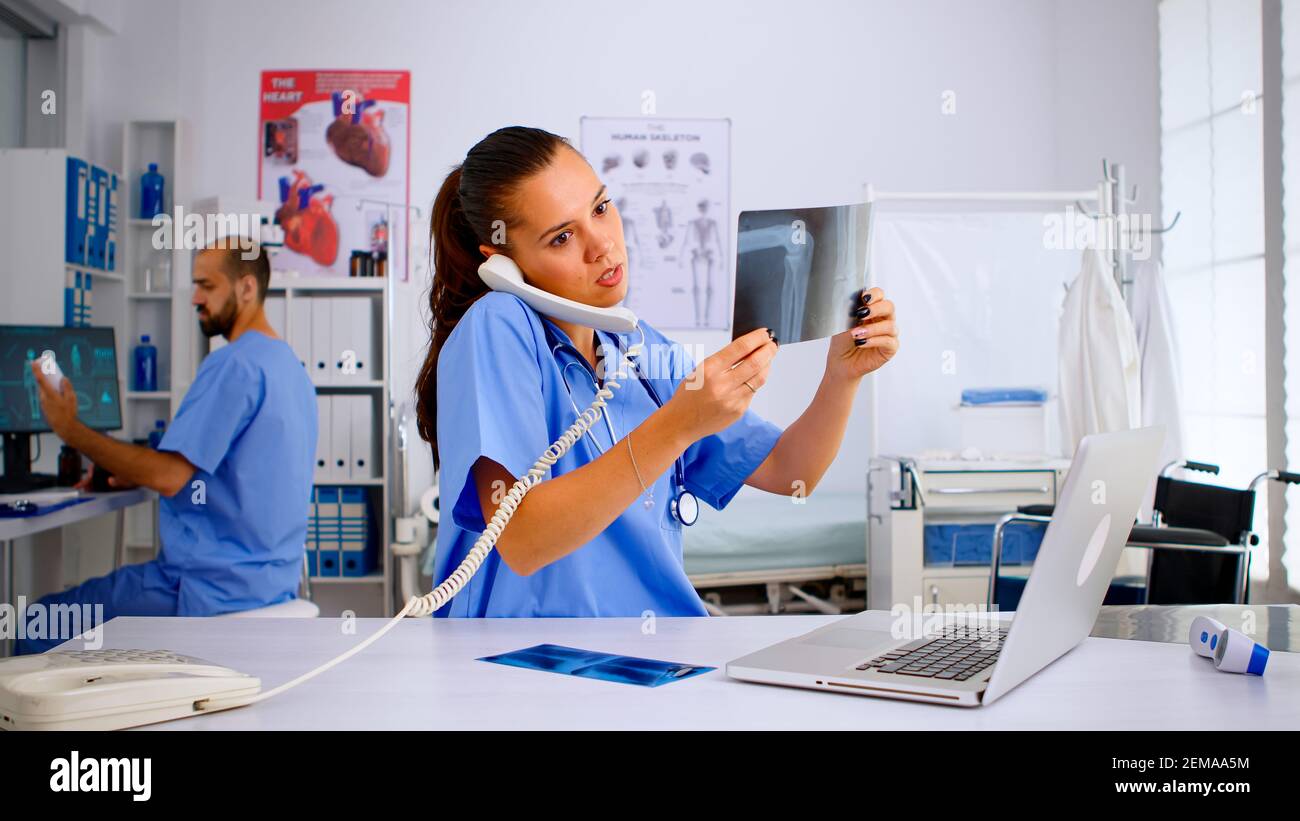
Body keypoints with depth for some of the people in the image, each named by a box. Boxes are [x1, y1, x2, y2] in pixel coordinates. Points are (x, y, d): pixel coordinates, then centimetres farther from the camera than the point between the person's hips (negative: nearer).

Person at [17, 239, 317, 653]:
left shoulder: (232, 365, -18)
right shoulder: (290, 364, 12)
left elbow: (168, 476, -23)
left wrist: (71, 429, -14)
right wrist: (137, 475, 12)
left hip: (216, 588, -10)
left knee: (44, 620, 4)